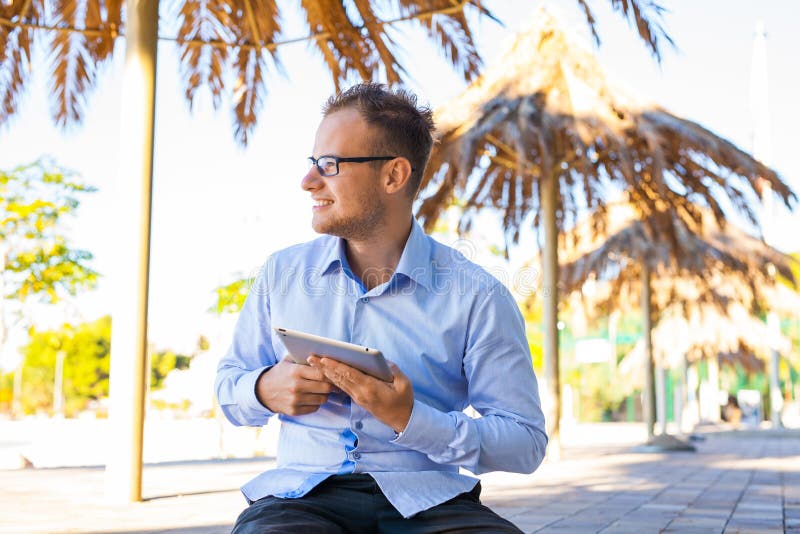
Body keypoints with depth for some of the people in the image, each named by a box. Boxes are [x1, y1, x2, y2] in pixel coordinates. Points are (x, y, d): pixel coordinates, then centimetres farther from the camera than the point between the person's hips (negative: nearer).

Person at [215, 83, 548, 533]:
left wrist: (410, 419, -16)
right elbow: (229, 382, 21)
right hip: (303, 492, 0)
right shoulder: (282, 274, 11)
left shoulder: (476, 296, -1)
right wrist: (265, 389, -4)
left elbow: (527, 443, -2)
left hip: (425, 498, 1)